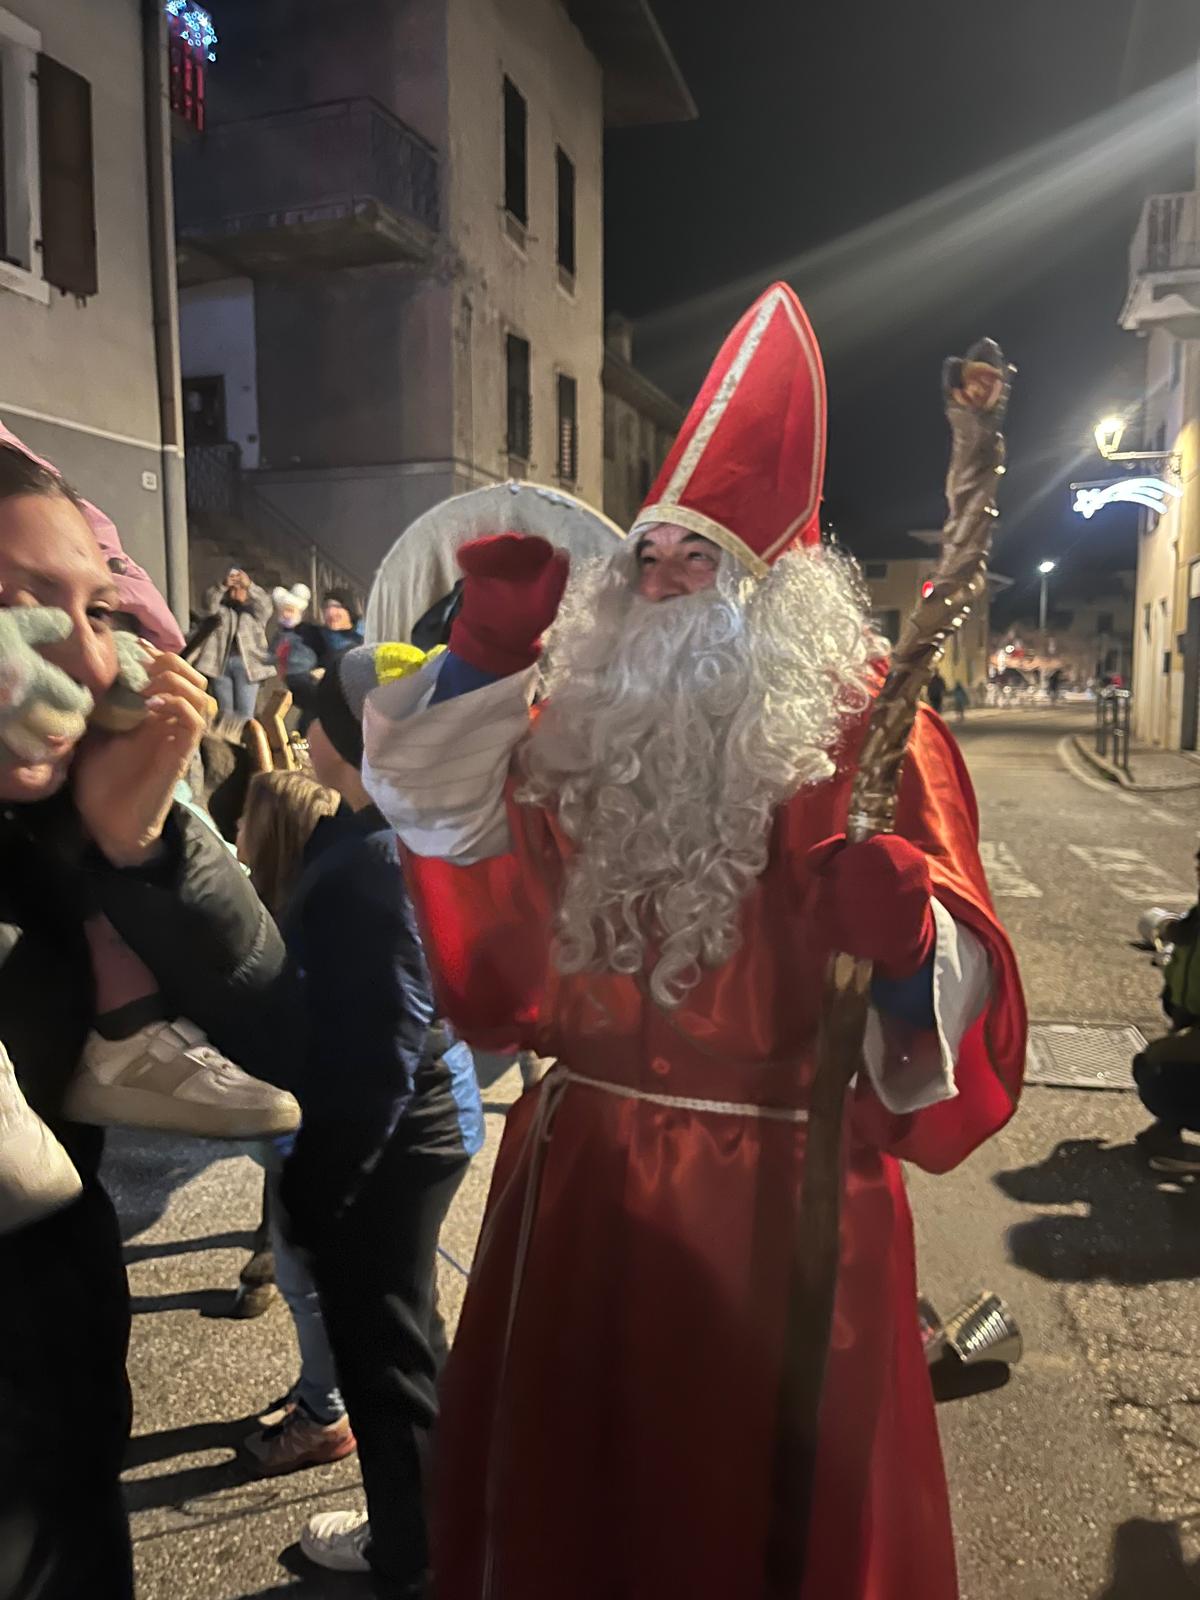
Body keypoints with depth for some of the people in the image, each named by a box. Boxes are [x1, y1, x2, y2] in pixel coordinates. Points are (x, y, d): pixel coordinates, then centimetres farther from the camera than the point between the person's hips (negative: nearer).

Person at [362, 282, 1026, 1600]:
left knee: (760, 1486, 15)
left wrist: (903, 936, -33)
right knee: (565, 1469, 22)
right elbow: (449, 817, 11)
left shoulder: (854, 717, -9)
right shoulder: (592, 703, 5)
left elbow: (951, 964, -9)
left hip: (773, 1178, -4)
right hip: (581, 1156, 5)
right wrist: (486, 648, -1)